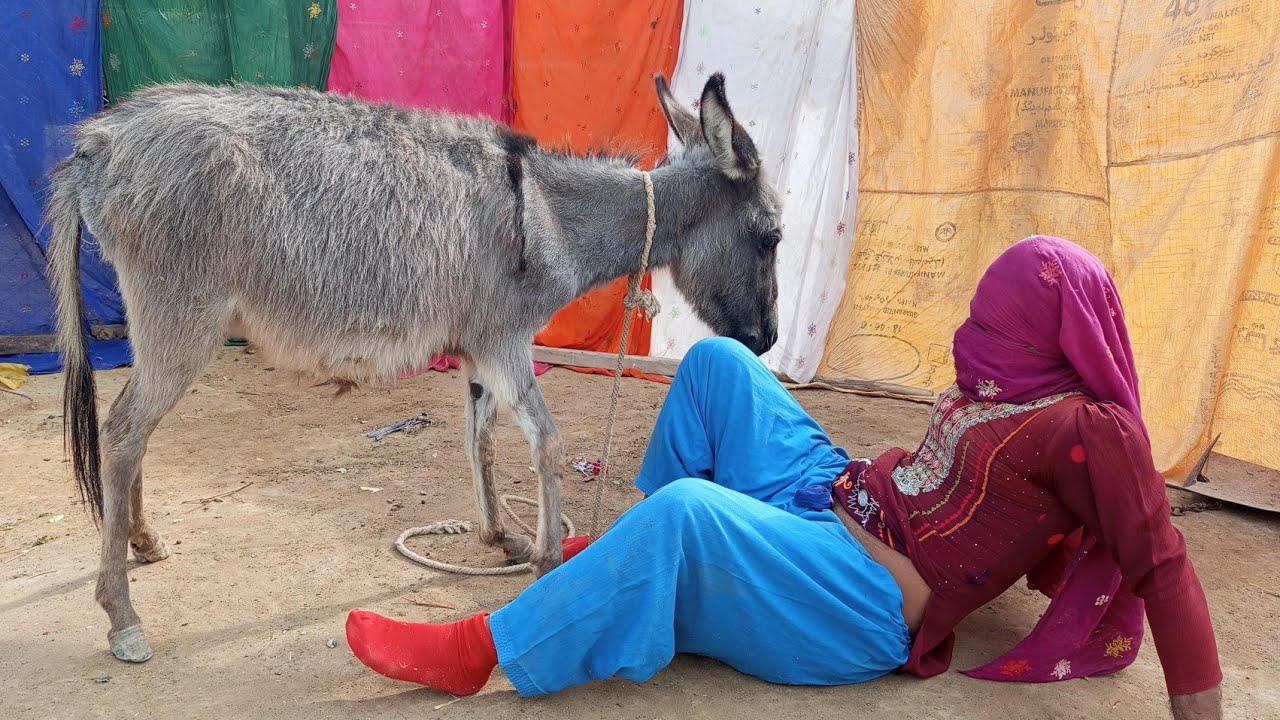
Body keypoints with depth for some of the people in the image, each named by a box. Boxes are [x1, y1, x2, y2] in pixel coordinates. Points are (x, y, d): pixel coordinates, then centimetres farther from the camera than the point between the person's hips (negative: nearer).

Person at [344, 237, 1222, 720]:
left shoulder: (1089, 429, -12)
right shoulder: (1010, 388, 12)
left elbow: (1165, 567, -14)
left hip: (867, 609, -9)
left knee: (681, 510, -37)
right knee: (716, 362, 6)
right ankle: (639, 552, 12)